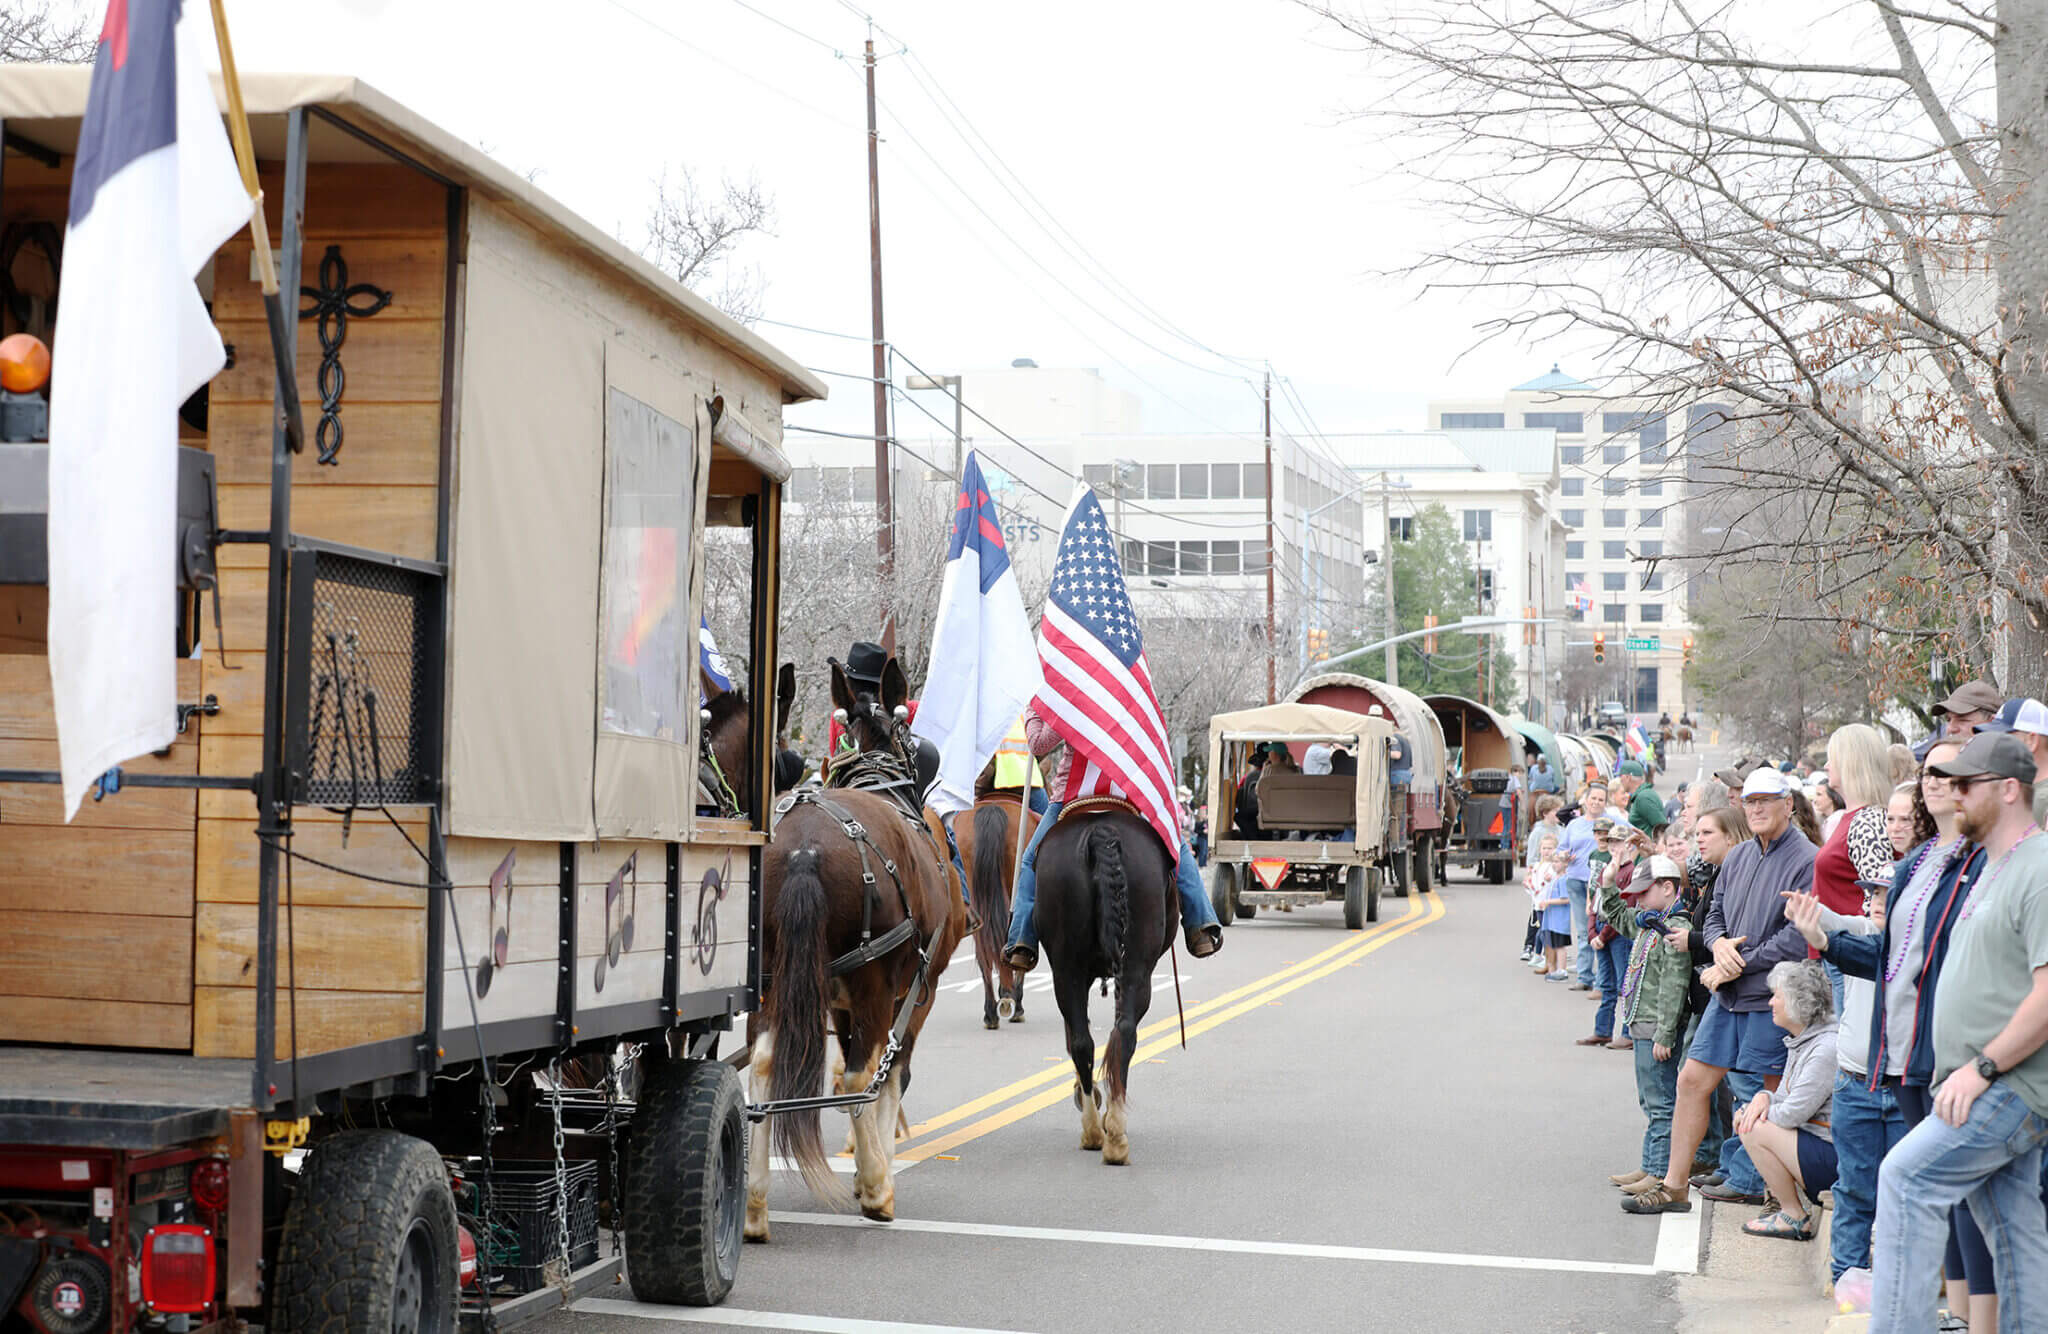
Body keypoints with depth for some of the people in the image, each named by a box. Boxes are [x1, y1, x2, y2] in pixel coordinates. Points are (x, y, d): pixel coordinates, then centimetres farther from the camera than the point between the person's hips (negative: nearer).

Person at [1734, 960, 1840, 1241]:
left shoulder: (1827, 1048, -21)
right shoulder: (1802, 1040, 12)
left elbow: (1793, 1113, -21)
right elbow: (1785, 1097, 19)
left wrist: (1762, 1112, -2)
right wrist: (1764, 1097, -4)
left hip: (1833, 1158, -10)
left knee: (1755, 1131, -15)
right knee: (1744, 1120, 10)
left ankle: (1795, 1218, -3)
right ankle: (1797, 1203, 11)